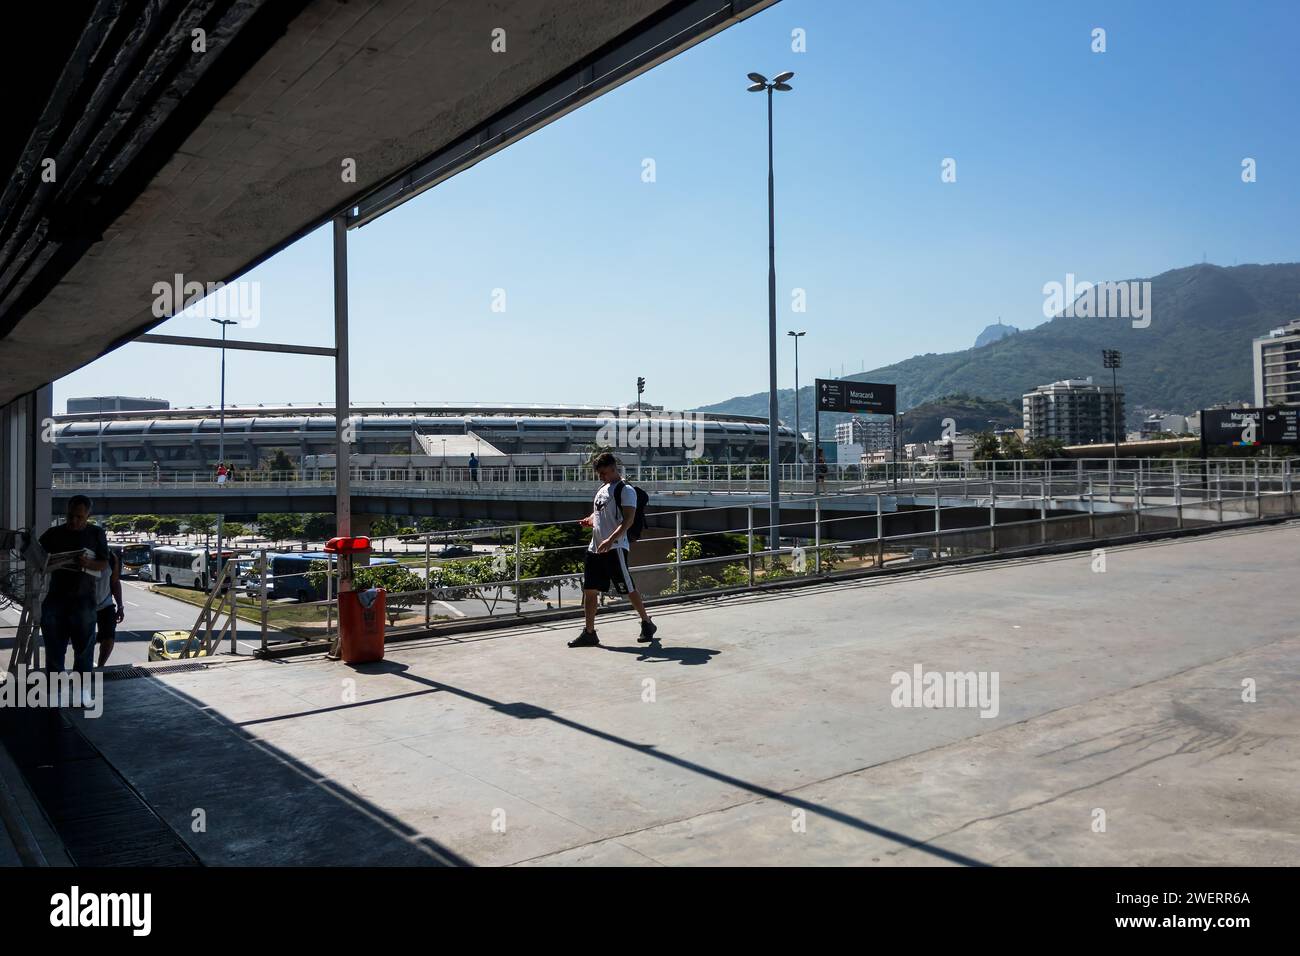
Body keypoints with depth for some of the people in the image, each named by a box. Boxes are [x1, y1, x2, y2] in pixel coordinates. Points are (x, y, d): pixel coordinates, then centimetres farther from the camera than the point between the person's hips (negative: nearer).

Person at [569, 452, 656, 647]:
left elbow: (628, 520, -19)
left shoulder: (625, 490, -9)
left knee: (628, 589, 1)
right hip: (595, 548, 8)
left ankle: (647, 624, 20)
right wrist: (589, 520, 5)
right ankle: (589, 633, 13)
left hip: (615, 548, -8)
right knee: (589, 590, 5)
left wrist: (610, 540, -30)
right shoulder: (601, 489, 17)